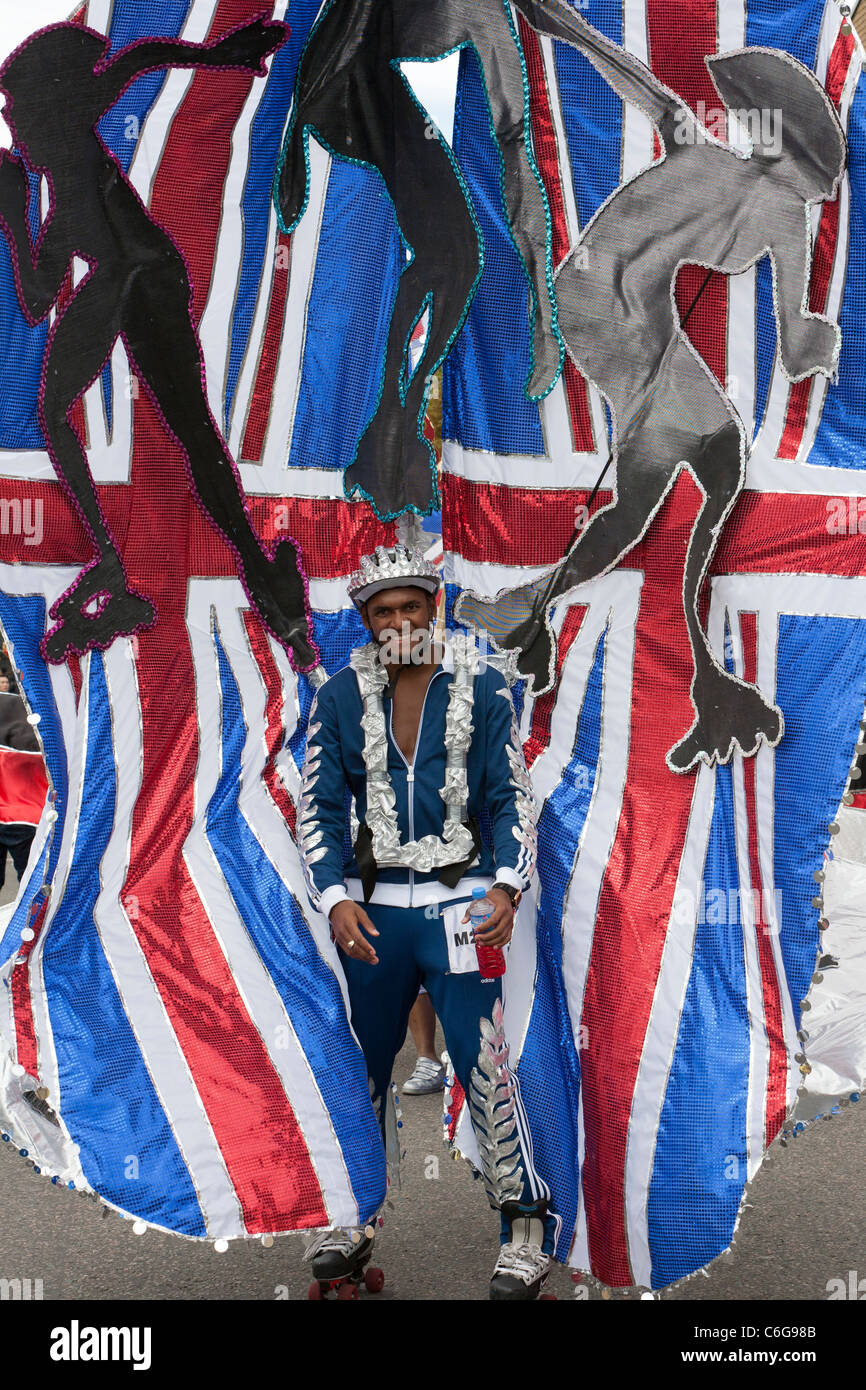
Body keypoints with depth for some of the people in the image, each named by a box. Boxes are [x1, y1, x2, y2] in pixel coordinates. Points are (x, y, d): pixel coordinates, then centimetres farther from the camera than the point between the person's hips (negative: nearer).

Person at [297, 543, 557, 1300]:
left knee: (485, 1067, -6)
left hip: (458, 903, -3)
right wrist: (335, 899, -11)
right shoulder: (341, 697, 1)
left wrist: (507, 887, -16)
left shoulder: (482, 687, -3)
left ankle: (529, 1230, 12)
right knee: (361, 1067, 13)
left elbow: (514, 797, -2)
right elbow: (318, 809, 3)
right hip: (374, 908, 3)